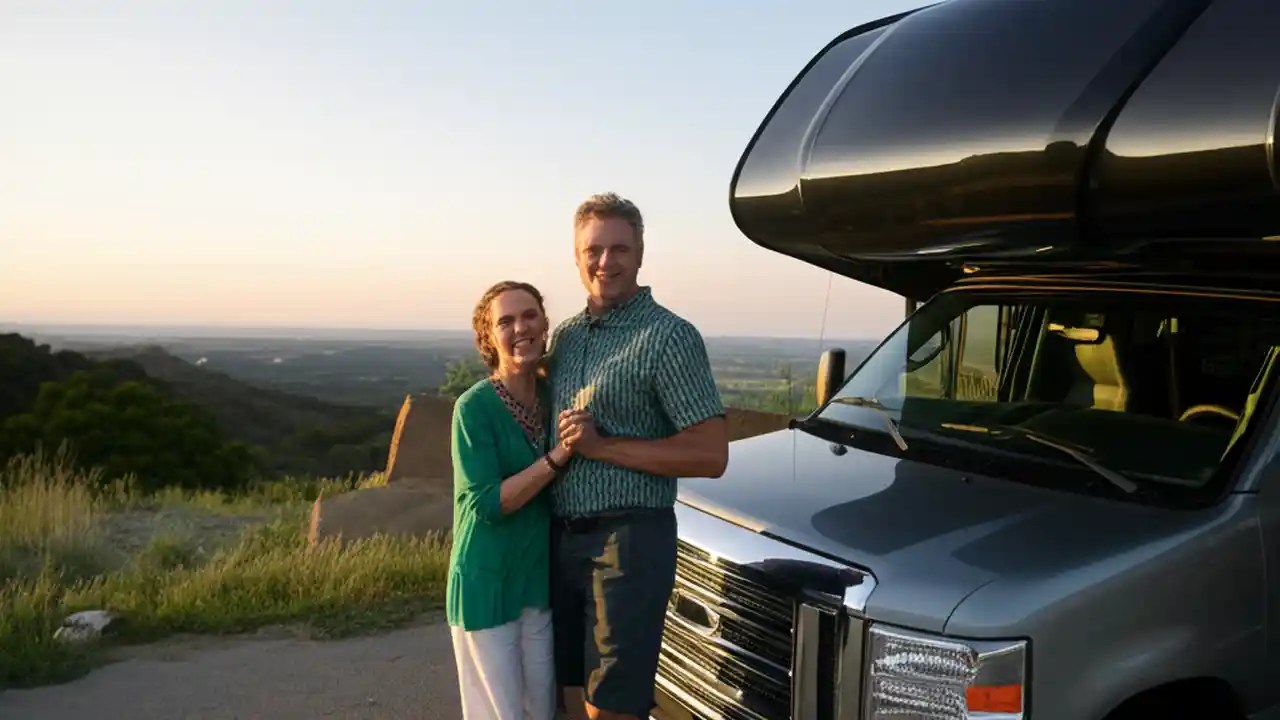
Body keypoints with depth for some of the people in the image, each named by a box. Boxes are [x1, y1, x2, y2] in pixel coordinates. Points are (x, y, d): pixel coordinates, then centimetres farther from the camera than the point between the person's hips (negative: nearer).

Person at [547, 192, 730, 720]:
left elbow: (711, 455, -16)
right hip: (560, 539, 7)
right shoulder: (565, 335, 11)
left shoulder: (669, 336, -10)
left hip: (628, 542, -7)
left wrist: (602, 446, -18)